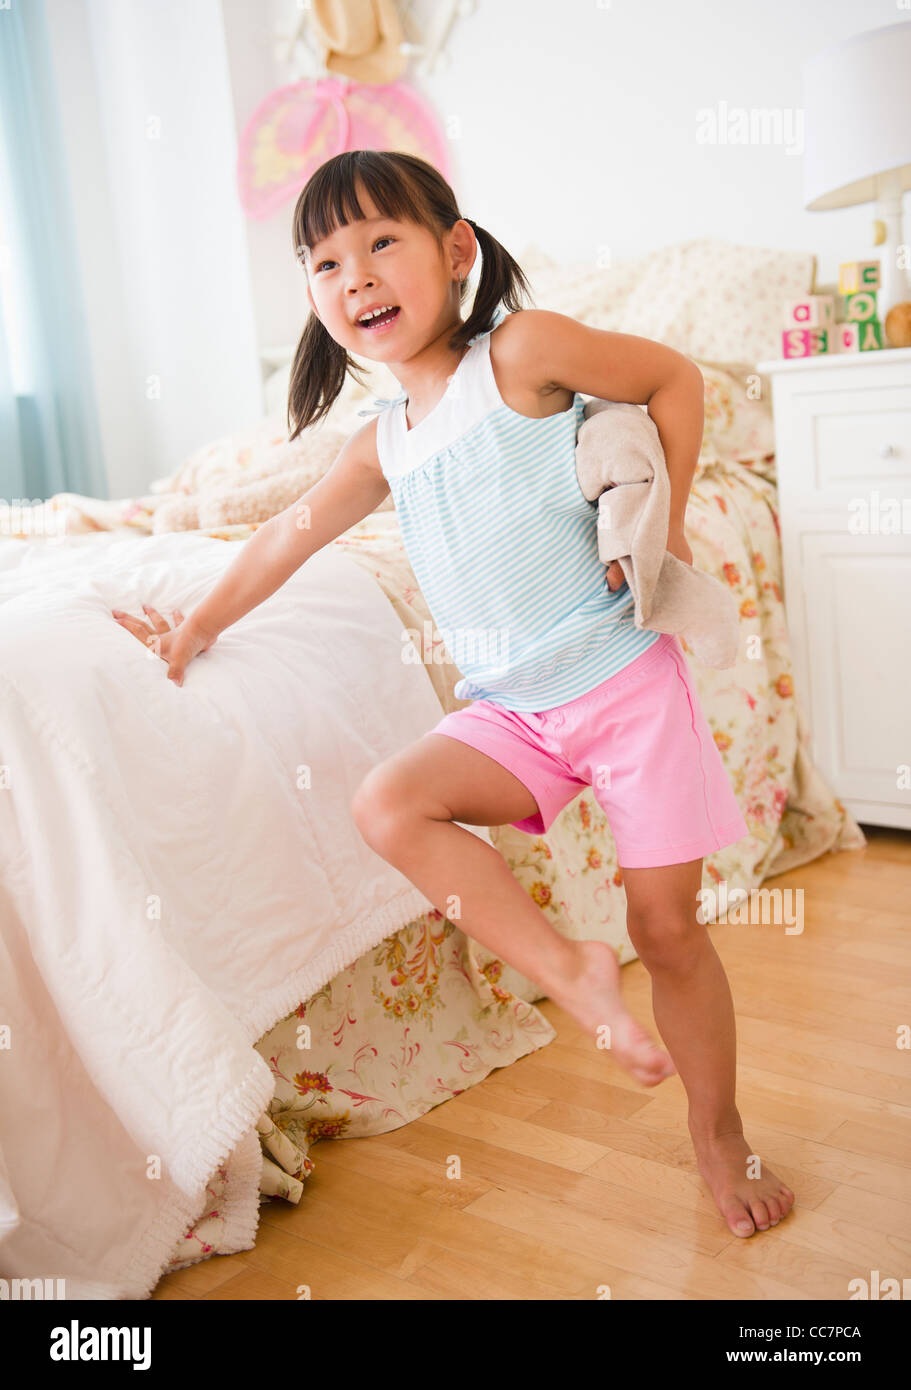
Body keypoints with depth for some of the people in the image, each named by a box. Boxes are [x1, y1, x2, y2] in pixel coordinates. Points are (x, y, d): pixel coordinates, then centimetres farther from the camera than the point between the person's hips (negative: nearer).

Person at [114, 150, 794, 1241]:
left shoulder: (520, 352, -9)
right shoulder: (384, 443, 6)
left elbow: (673, 378, -1)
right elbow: (293, 533, 18)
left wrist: (662, 520, -4)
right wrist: (197, 625, 25)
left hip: (626, 679, -4)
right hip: (513, 708, 5)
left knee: (666, 925, 1)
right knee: (388, 803, -20)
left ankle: (719, 1137, 23)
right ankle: (567, 968, -9)